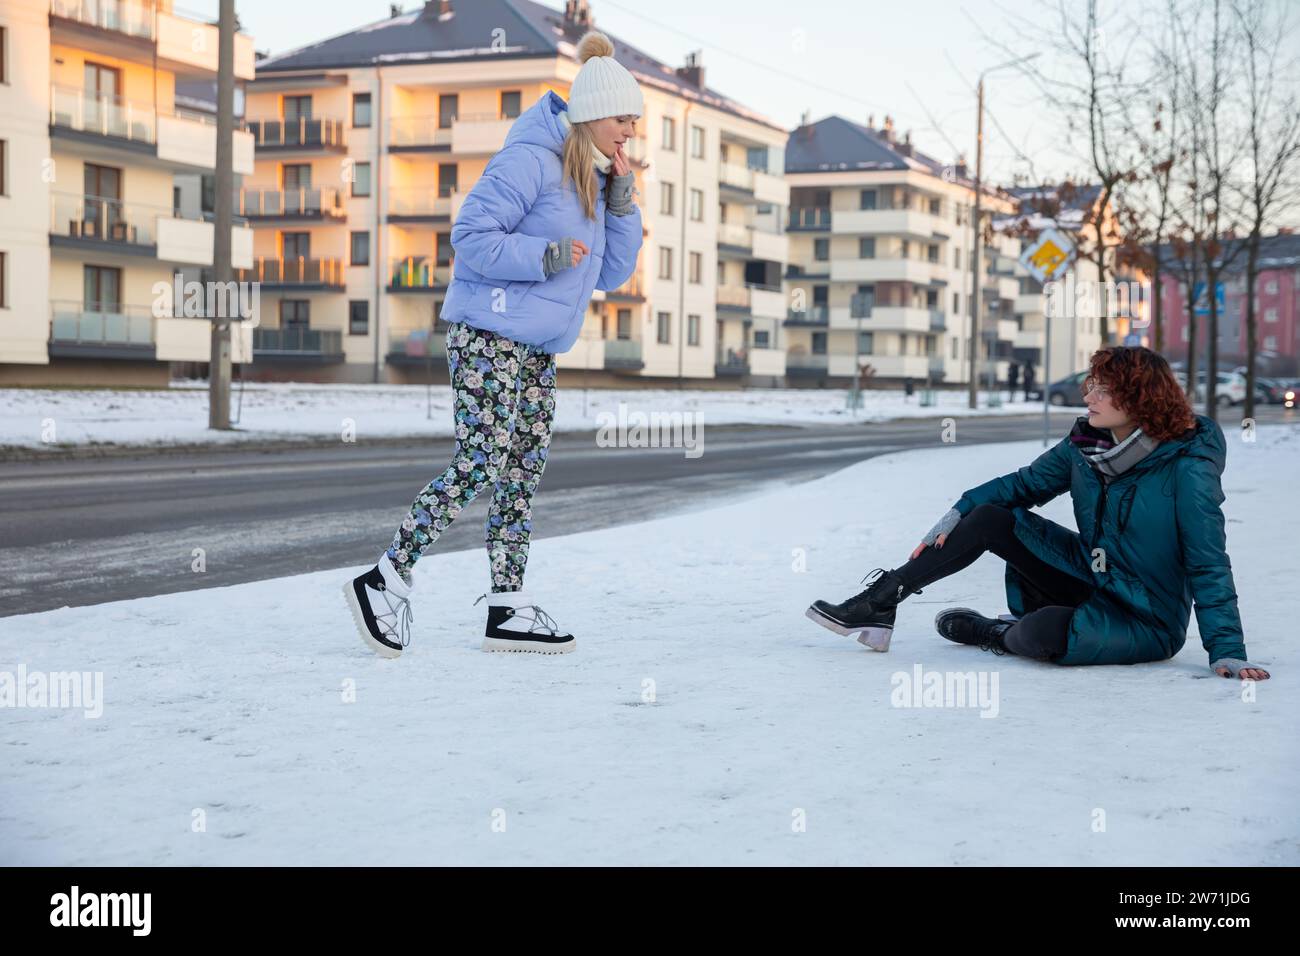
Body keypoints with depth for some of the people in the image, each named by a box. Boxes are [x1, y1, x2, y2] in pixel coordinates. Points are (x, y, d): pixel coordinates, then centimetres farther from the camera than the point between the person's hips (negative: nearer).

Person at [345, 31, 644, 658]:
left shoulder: (596, 178, 16)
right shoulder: (532, 160, -13)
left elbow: (611, 274, 15)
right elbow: (470, 234, -18)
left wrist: (622, 205, 3)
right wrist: (545, 257, -24)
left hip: (537, 348, 9)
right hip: (490, 337, -9)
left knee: (523, 471, 7)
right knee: (479, 466, -12)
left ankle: (509, 609, 10)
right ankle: (388, 579, -3)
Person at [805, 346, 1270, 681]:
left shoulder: (1187, 469, -22)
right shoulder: (1085, 443, -3)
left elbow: (1209, 567, -21)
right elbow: (1025, 482, 7)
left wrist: (1227, 651, -25)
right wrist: (958, 513, -6)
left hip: (1146, 620, -7)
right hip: (1091, 577, 7)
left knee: (1045, 634, -35)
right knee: (990, 519, -7)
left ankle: (994, 633, 2)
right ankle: (877, 603, -5)